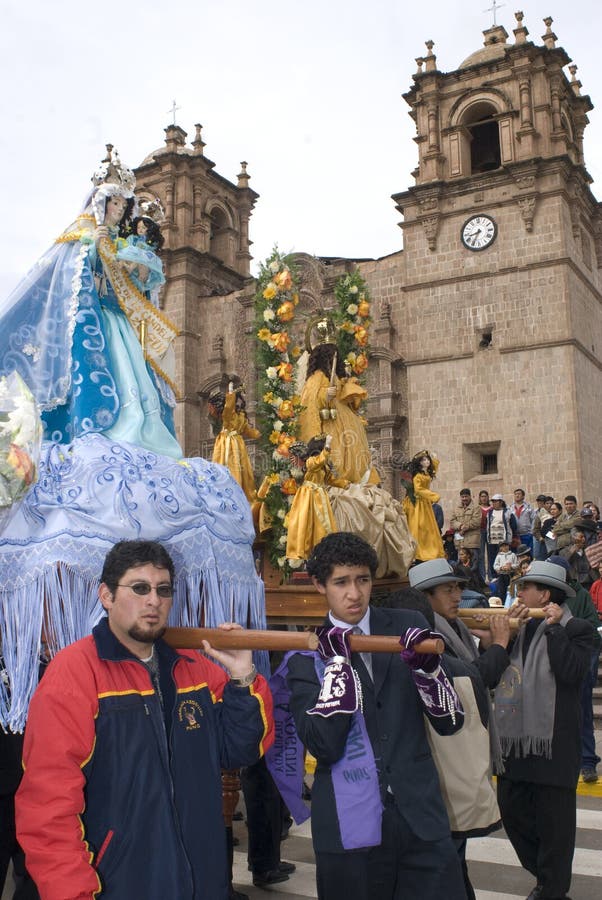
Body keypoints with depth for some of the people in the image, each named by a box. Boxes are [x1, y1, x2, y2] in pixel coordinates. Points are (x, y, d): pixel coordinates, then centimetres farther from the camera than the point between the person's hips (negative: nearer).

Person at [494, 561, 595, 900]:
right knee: (512, 811, 15)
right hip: (514, 739, 7)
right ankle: (543, 872, 36)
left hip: (553, 744, -7)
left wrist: (554, 627, -19)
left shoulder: (576, 629, -7)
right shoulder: (519, 627, 12)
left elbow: (571, 672, -23)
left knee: (553, 820, 6)